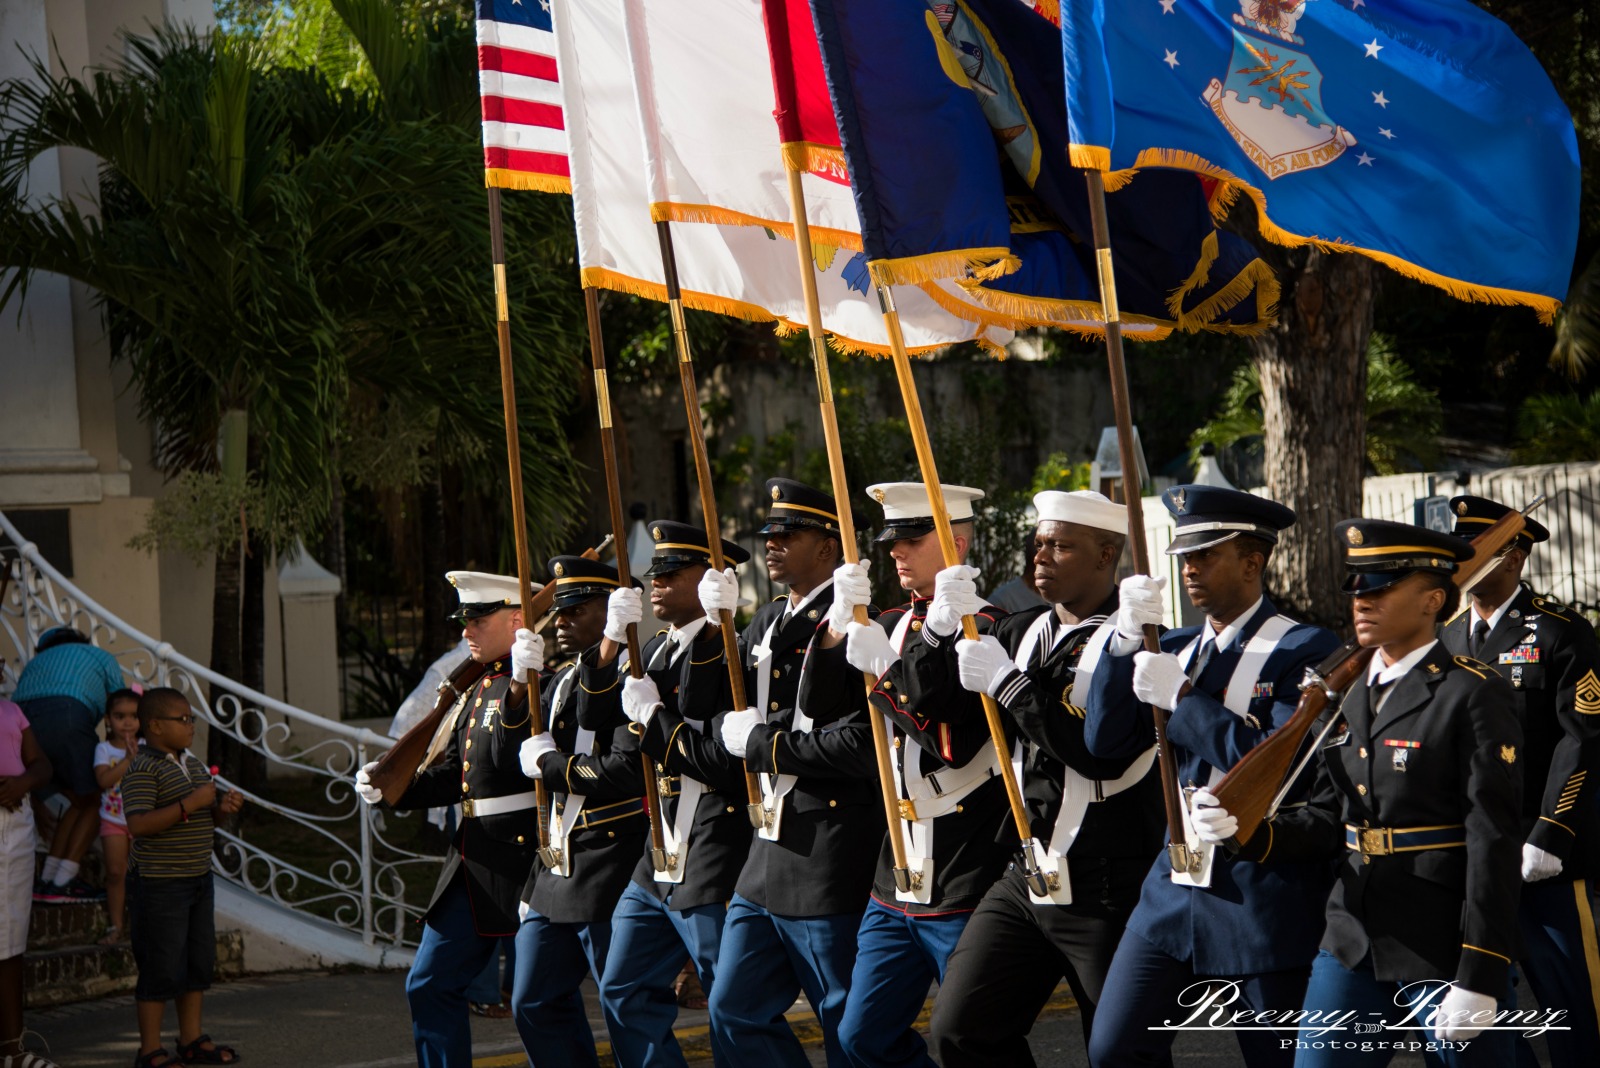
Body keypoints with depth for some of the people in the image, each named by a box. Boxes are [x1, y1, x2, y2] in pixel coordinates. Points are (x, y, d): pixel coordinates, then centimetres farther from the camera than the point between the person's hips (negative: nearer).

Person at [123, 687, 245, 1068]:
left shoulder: (193, 764, 12)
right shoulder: (143, 770, -16)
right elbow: (138, 824, -26)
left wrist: (224, 806, -1)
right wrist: (190, 804, -28)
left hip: (197, 878, 9)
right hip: (159, 883, -9)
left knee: (200, 963, 15)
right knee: (162, 969, -3)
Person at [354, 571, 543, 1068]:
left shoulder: (539, 682, -12)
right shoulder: (477, 689, 17)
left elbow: (512, 761, -26)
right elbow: (452, 775, 17)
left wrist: (521, 686, -35)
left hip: (524, 860, -10)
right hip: (474, 860, 10)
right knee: (429, 985, 11)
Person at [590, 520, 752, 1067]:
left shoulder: (729, 652, -14)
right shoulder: (657, 650, 14)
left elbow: (726, 761, -22)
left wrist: (653, 715, -14)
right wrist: (612, 638, -1)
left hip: (715, 865, -9)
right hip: (657, 861, 9)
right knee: (625, 992, 12)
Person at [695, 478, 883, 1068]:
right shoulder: (768, 621, 14)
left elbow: (863, 741, -25)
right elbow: (703, 709, 16)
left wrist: (763, 744, -15)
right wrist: (713, 625, 3)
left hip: (833, 864, -9)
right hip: (769, 854, 9)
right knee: (736, 1008, 13)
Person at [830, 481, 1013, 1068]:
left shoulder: (986, 630, -10)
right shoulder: (890, 626, 12)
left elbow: (952, 746, -21)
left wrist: (883, 668, -23)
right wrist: (841, 623, -11)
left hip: (969, 889, -7)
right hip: (897, 888, 7)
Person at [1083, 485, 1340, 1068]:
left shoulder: (1305, 650, -8)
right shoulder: (1175, 649, 12)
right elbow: (1105, 741, 3)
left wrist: (1182, 698, -19)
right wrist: (1127, 640, -9)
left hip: (1267, 903, -6)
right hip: (1175, 888, 6)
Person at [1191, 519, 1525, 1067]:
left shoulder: (1473, 694, -9)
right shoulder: (1347, 698, 12)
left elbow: (1493, 842, -13)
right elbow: (1330, 821, 13)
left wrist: (1479, 979, -17)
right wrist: (1246, 830, -8)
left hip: (1444, 955, -6)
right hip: (1353, 949, 6)